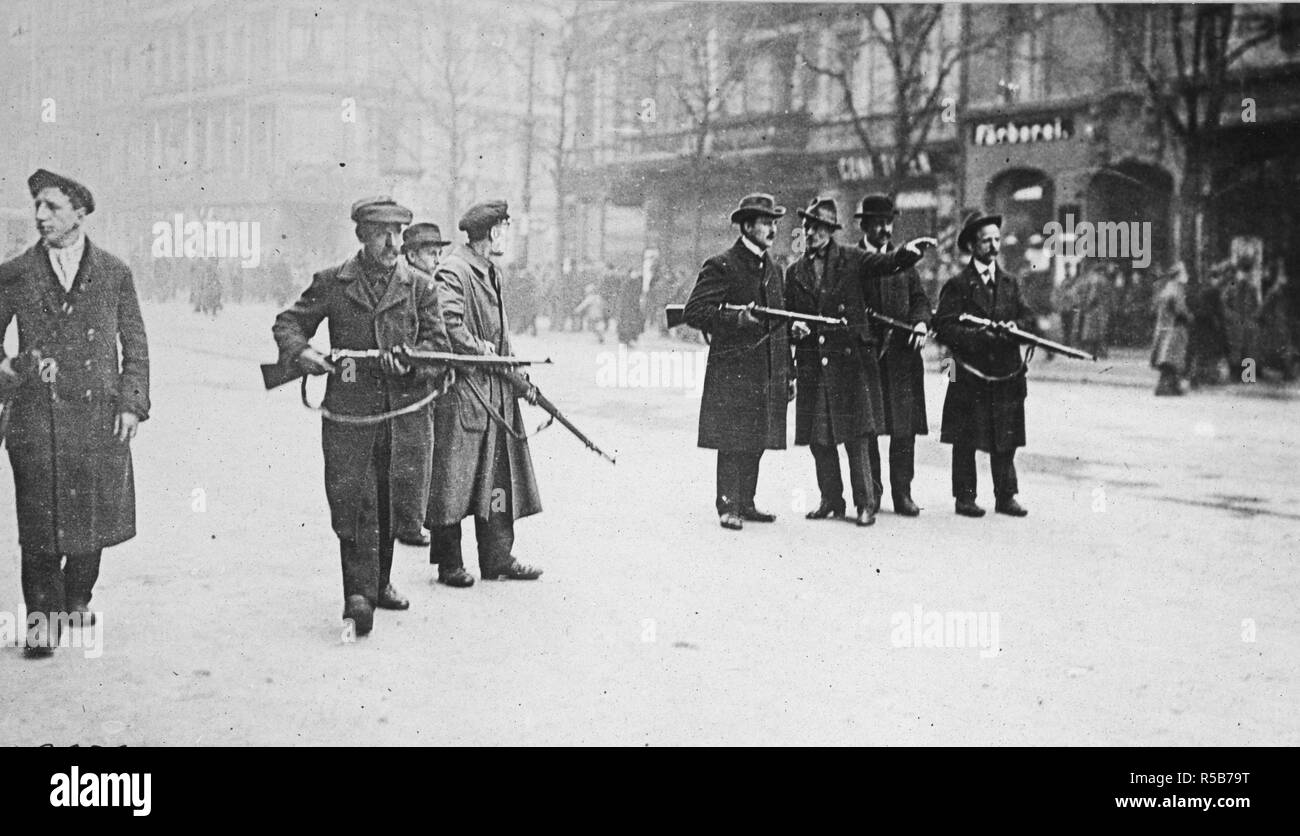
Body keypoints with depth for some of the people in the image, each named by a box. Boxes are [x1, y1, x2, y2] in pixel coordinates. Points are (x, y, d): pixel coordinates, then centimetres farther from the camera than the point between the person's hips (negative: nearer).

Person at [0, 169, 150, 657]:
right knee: (40, 520, -2)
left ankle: (77, 602, 27)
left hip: (99, 416, 1)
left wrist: (132, 403, 0)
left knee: (93, 514, 8)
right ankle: (42, 616, 8)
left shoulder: (114, 274, 6)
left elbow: (134, 345, 10)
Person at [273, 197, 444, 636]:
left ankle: (379, 581, 30)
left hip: (406, 412, 2)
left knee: (395, 504, 11)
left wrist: (412, 361, -16)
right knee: (353, 505, -7)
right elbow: (287, 323, 10)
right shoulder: (331, 283, 5)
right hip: (349, 411, -2)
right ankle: (357, 594, -3)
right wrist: (300, 351, -10)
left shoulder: (419, 287, 7)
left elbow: (438, 343, 3)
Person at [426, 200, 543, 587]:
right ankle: (449, 565, 6)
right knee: (453, 478, -1)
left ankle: (498, 558, 17)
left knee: (499, 475, 10)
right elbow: (449, 328, -22)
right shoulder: (451, 272, -12)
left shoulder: (495, 275, 17)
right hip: (461, 389, -9)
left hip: (497, 391, 9)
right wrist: (484, 352, -13)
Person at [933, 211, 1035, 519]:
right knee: (965, 441, 1)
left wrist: (1016, 326, -12)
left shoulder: (1010, 282, 14)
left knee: (1006, 441, 7)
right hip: (969, 376, -4)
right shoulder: (957, 285, -1)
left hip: (1007, 375, 4)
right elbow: (943, 328, -8)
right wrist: (977, 336, -18)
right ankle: (965, 497, 9)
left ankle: (1006, 497, 15)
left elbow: (1028, 318, 10)